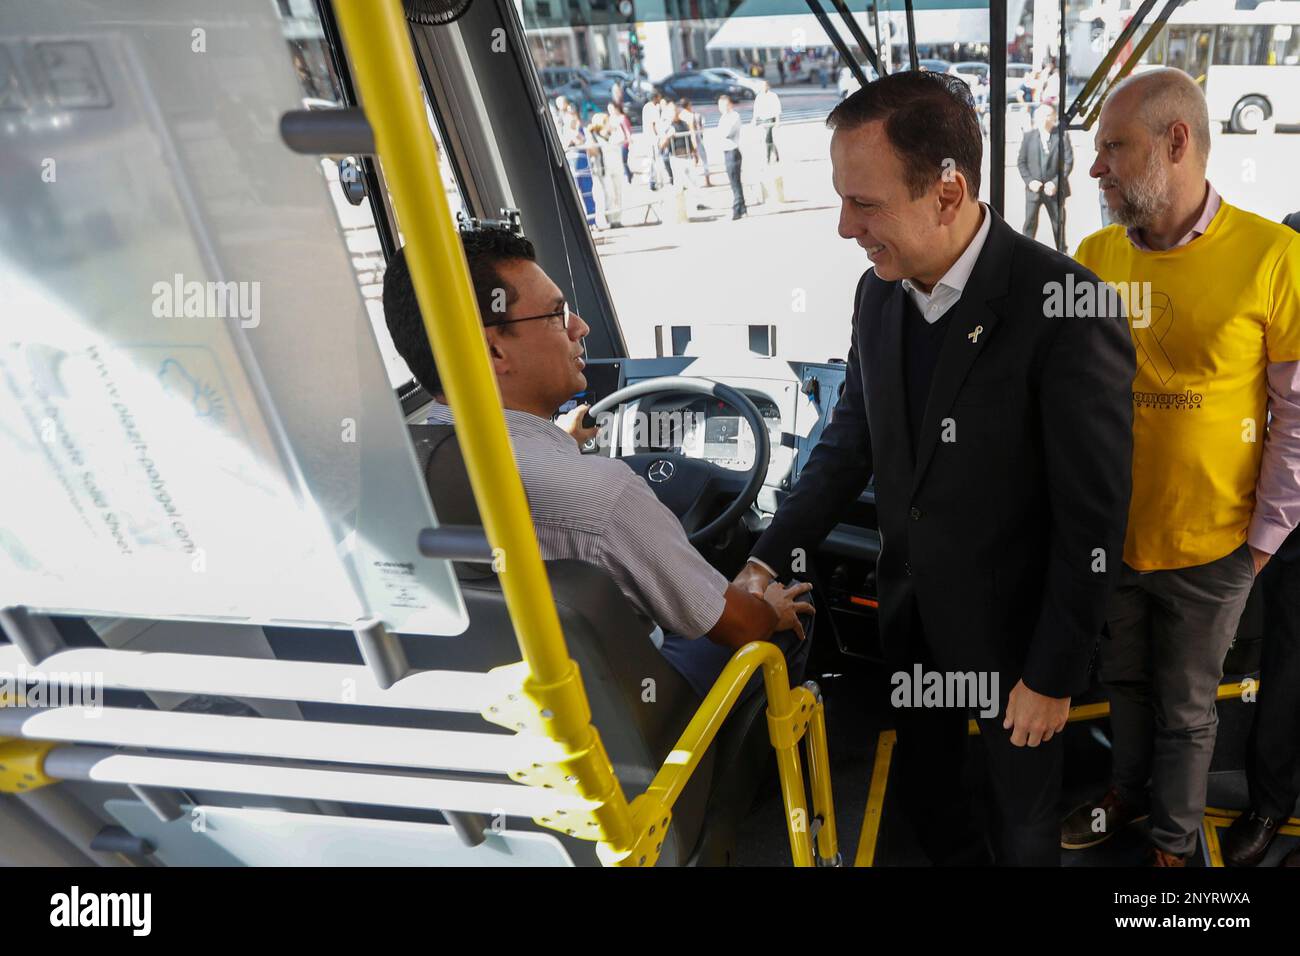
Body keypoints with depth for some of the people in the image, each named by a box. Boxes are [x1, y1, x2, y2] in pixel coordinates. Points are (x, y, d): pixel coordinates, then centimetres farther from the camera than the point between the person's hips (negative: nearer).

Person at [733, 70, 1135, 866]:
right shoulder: (878, 292, -6)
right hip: (910, 610, 6)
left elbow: (1094, 518, -20)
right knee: (921, 785, 25)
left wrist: (1055, 676, -13)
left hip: (1012, 625, -5)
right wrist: (767, 562, -2)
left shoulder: (1067, 312, -25)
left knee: (1024, 813, 19)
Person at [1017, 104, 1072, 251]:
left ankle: (1062, 252, 26)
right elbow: (1022, 162, 4)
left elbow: (1068, 162, -5)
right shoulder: (1028, 136, 3)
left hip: (1054, 188, 0)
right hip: (1034, 188, 0)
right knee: (1030, 222, 0)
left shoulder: (1061, 136, -2)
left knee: (1058, 222, 12)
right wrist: (1029, 181, -10)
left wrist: (1055, 182, -15)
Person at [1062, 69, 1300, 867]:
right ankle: (1127, 793, 48)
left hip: (1210, 550, -3)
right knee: (1126, 682, 23)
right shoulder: (1095, 256, -4)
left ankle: (1174, 841, 38)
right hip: (1109, 534, 3)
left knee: (1186, 709, 15)